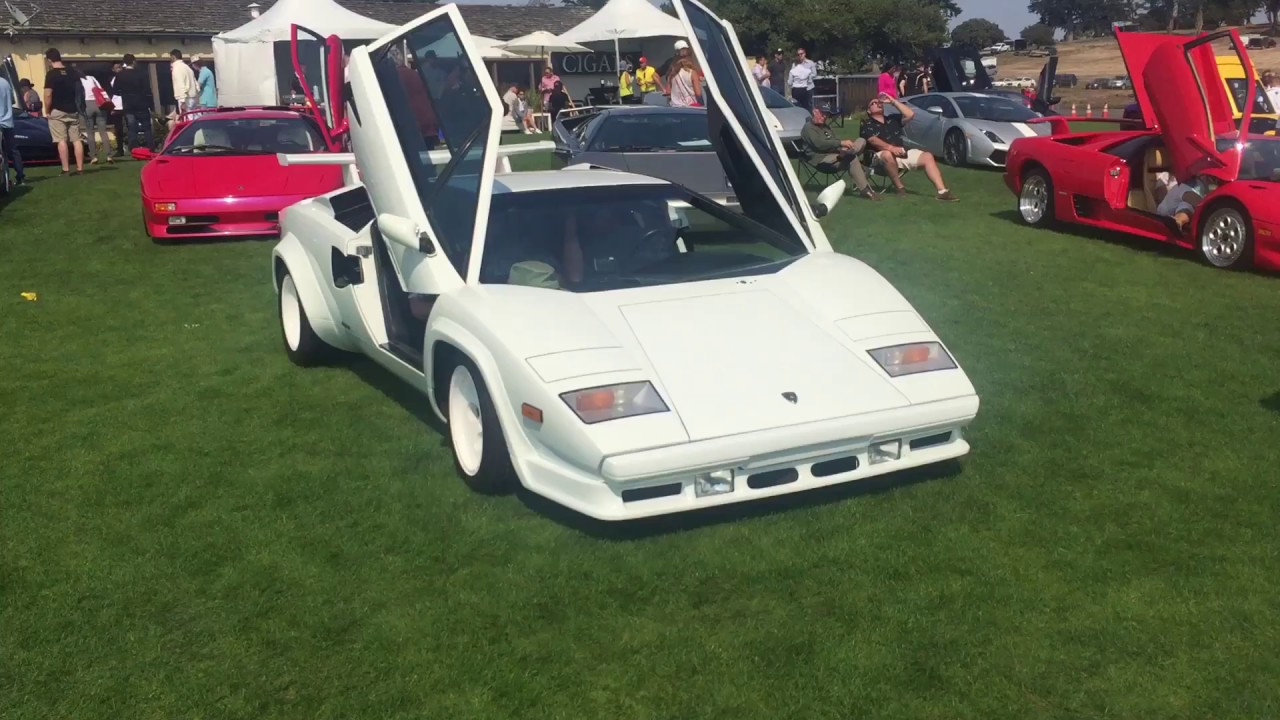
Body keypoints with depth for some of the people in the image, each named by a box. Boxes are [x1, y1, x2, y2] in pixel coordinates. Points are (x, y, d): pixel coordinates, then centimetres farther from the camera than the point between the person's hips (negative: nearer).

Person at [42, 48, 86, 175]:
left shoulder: (51, 74, -11)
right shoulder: (73, 72, 7)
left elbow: (48, 95, -16)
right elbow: (79, 91, 15)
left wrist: (48, 111, -4)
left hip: (57, 112, -5)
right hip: (73, 111, 5)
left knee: (62, 141, -4)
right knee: (76, 140, 5)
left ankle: (65, 169, -6)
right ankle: (80, 168, 3)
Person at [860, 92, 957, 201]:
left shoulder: (892, 119, 23)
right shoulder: (867, 125, 5)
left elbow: (910, 115, 7)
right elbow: (873, 140, -14)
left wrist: (893, 101, 8)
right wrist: (891, 148, -30)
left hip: (902, 153, 5)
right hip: (882, 155, -5)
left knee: (927, 156, -14)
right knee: (887, 154, -42)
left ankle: (942, 191, -25)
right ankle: (899, 187, -24)